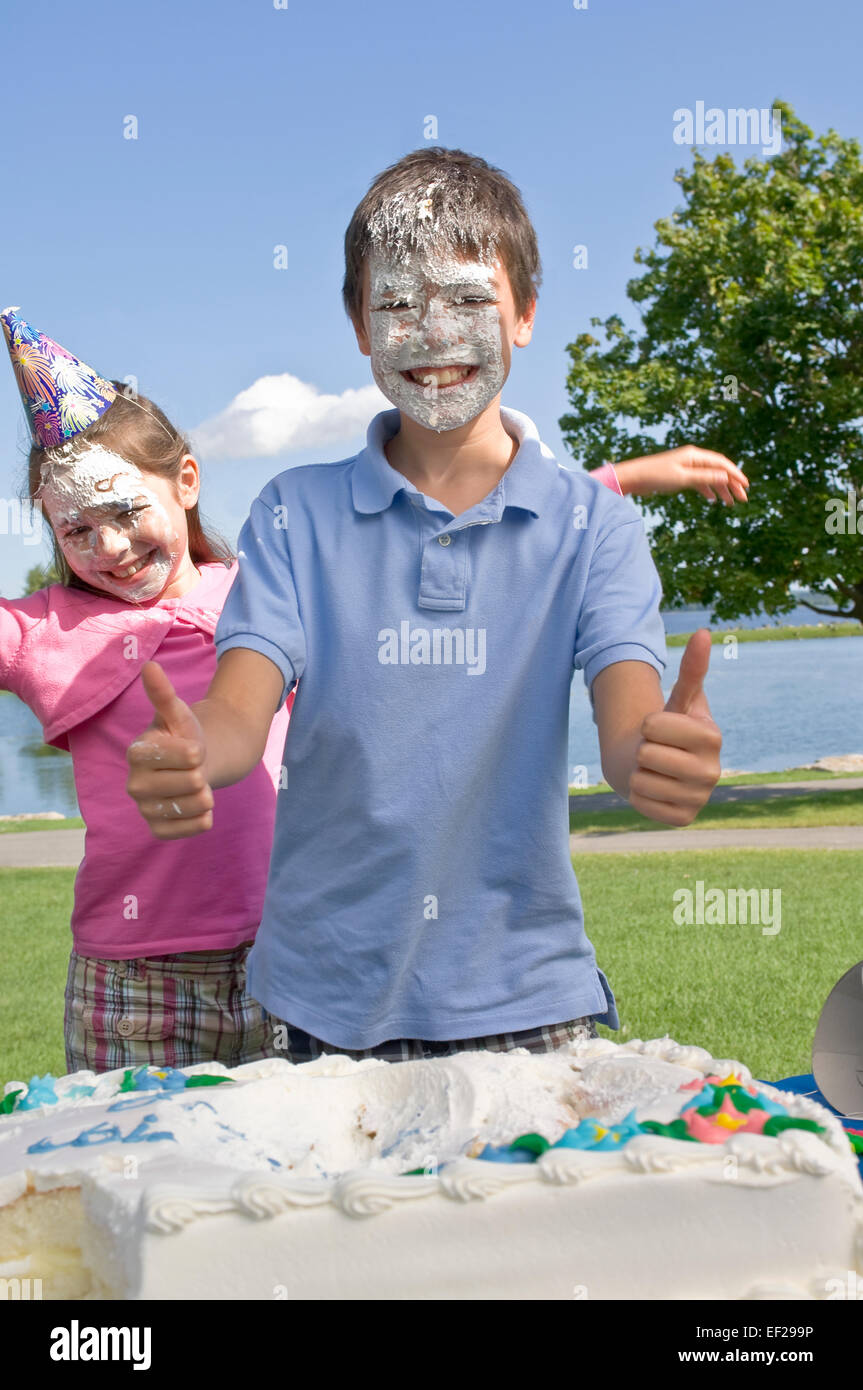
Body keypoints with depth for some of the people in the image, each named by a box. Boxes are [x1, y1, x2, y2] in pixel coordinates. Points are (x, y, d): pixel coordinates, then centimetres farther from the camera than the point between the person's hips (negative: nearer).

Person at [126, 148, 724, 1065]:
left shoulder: (591, 523, 1)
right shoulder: (296, 514, 3)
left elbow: (627, 721, -14)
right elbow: (242, 706, -11)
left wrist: (663, 751, -39)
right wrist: (186, 753, -35)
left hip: (521, 997, 0)